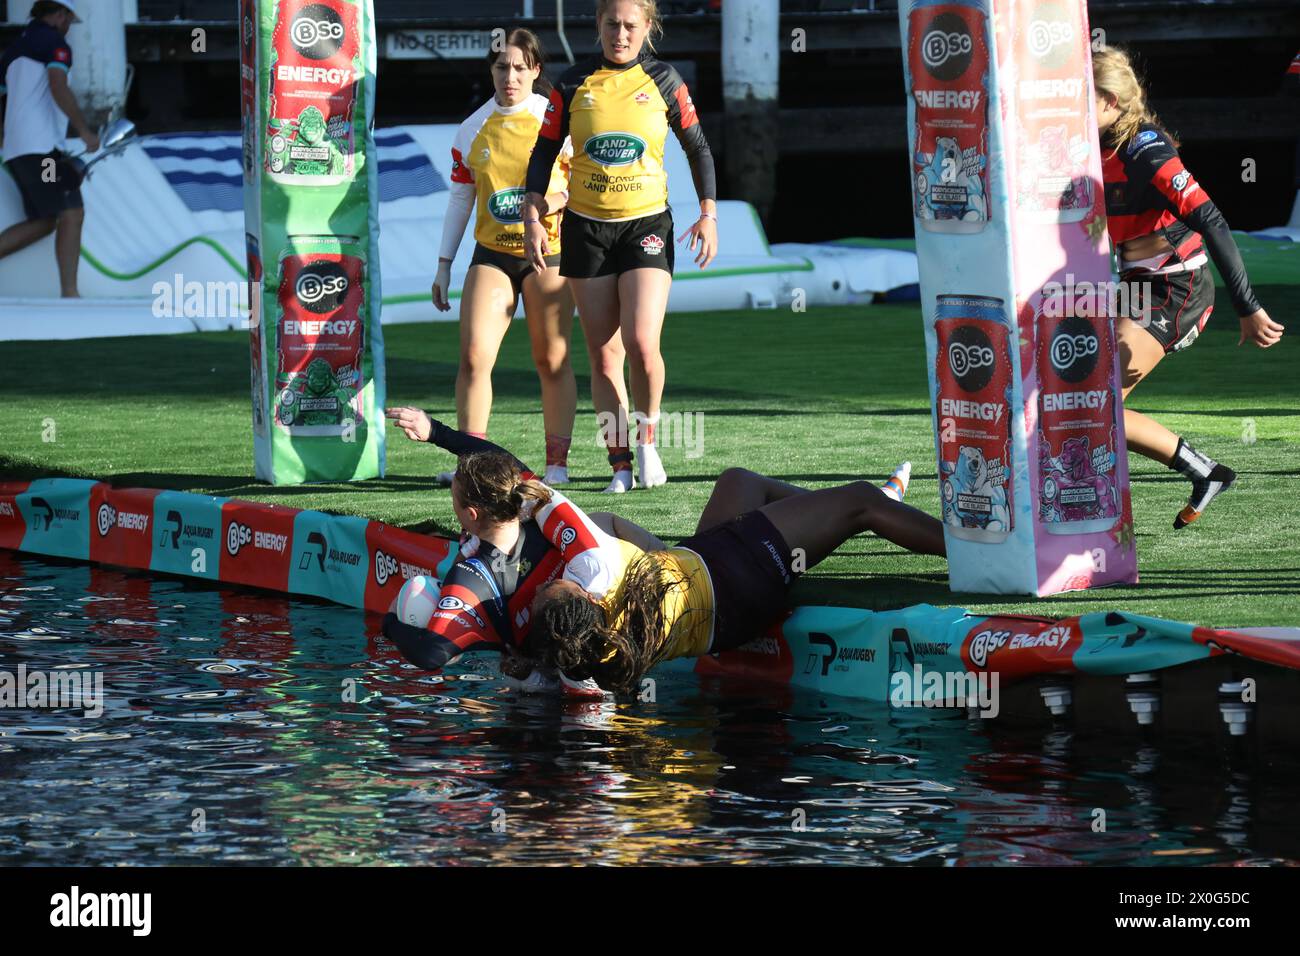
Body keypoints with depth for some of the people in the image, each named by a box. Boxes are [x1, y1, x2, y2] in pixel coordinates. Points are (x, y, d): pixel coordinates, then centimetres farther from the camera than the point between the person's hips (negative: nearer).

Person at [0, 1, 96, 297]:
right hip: (42, 147, -9)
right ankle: (69, 293, -19)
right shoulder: (55, 42, -4)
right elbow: (58, 87, -20)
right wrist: (84, 130, -17)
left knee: (42, 222, 11)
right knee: (71, 214, -10)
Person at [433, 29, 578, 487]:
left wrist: (559, 198, -18)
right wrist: (444, 265, 11)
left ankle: (557, 463, 10)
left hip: (547, 251, -2)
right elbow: (460, 199, 13)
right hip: (492, 254, 2)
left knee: (551, 361, 2)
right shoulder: (473, 130, 6)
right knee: (473, 355, -10)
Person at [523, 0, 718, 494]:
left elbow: (697, 146, 8)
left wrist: (708, 213, 2)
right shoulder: (573, 84, 2)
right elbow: (544, 152, 6)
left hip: (647, 225, -2)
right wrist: (532, 217, -3)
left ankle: (647, 436, 8)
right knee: (603, 355, 1)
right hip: (586, 226, 2)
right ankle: (620, 463, 9)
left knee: (642, 345, -16)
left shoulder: (663, 81, 0)